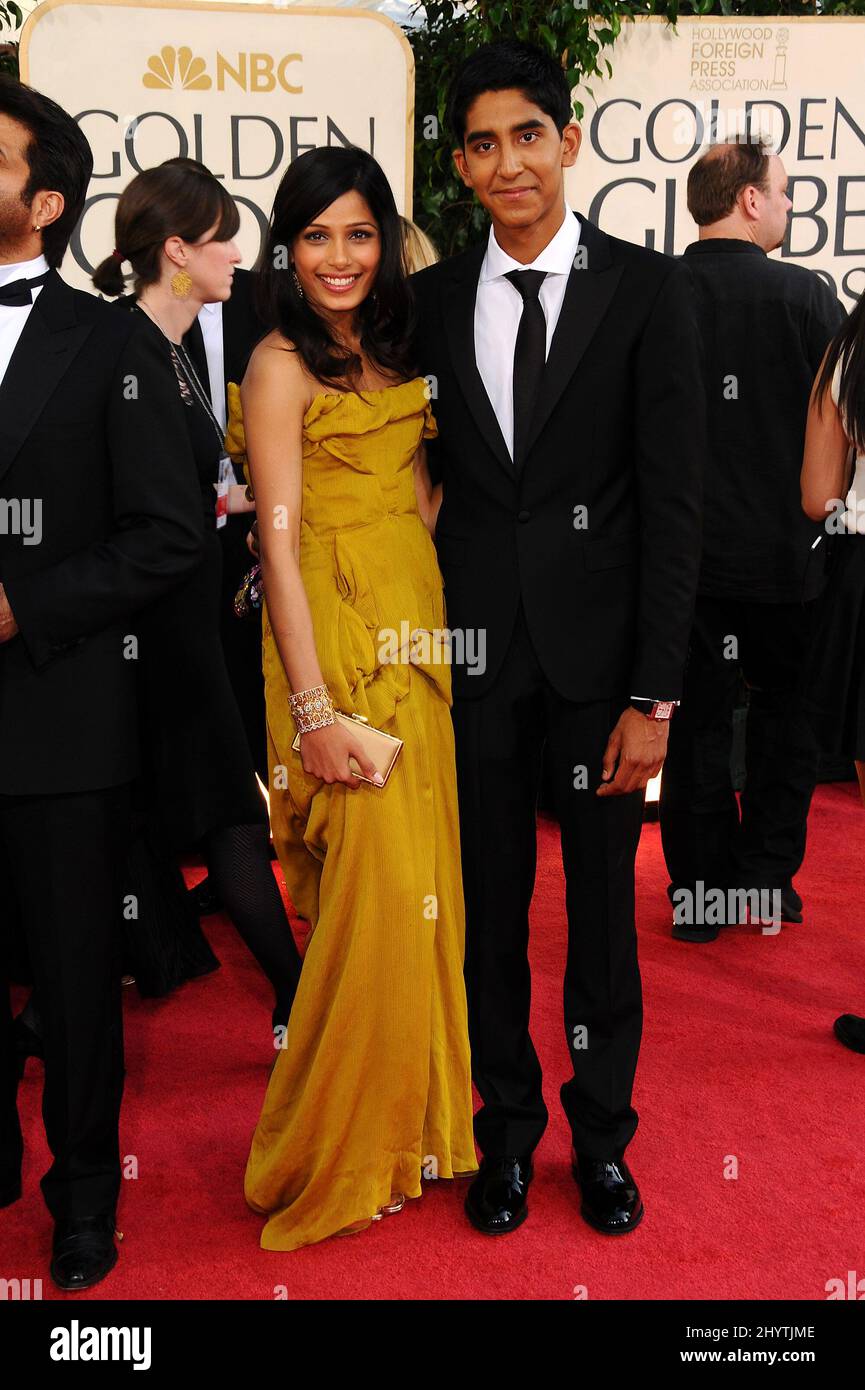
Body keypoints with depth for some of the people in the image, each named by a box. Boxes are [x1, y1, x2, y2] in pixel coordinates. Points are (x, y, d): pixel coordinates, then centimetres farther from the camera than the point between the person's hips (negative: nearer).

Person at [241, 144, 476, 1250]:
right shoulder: (282, 365, -7)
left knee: (419, 881, 11)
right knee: (376, 890, -3)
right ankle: (341, 1151, 18)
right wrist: (314, 713, -17)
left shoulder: (387, 349, 15)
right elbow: (280, 548, -13)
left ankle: (404, 1112, 30)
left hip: (416, 640, 7)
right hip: (340, 649, -7)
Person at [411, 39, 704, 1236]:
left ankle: (602, 1131, 31)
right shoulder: (435, 298, 7)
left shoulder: (648, 288, -2)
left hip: (599, 650, -2)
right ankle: (507, 1124, 32)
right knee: (492, 899, 11)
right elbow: (434, 469, 8)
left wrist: (653, 694, -10)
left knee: (603, 901, 10)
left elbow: (673, 501, -6)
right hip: (476, 647, 2)